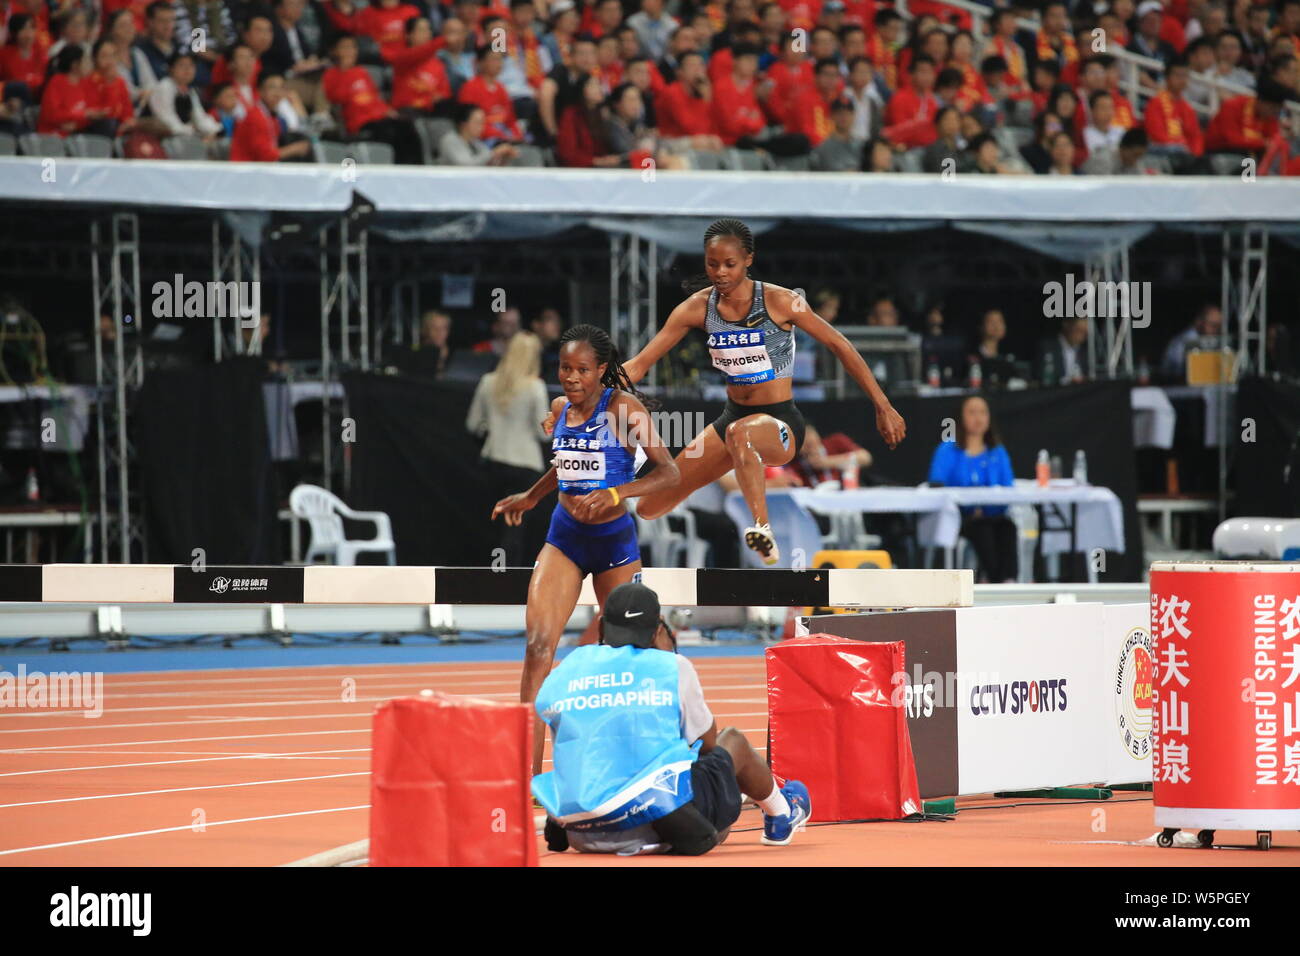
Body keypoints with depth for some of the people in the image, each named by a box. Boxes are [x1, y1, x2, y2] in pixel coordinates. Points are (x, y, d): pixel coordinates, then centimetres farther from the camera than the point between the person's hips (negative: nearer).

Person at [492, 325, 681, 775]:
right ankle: (529, 769, -20)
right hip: (564, 539, 3)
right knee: (538, 643, -14)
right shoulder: (560, 409, 5)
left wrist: (612, 495, -28)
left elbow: (668, 471, -16)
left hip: (614, 539, -3)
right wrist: (529, 498, 21)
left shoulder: (623, 407, -11)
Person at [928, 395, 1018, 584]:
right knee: (982, 528, -36)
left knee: (1007, 526, -33)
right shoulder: (948, 450, 10)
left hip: (992, 515, 2)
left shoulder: (998, 453, 20)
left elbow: (1008, 490, 9)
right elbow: (936, 488, -3)